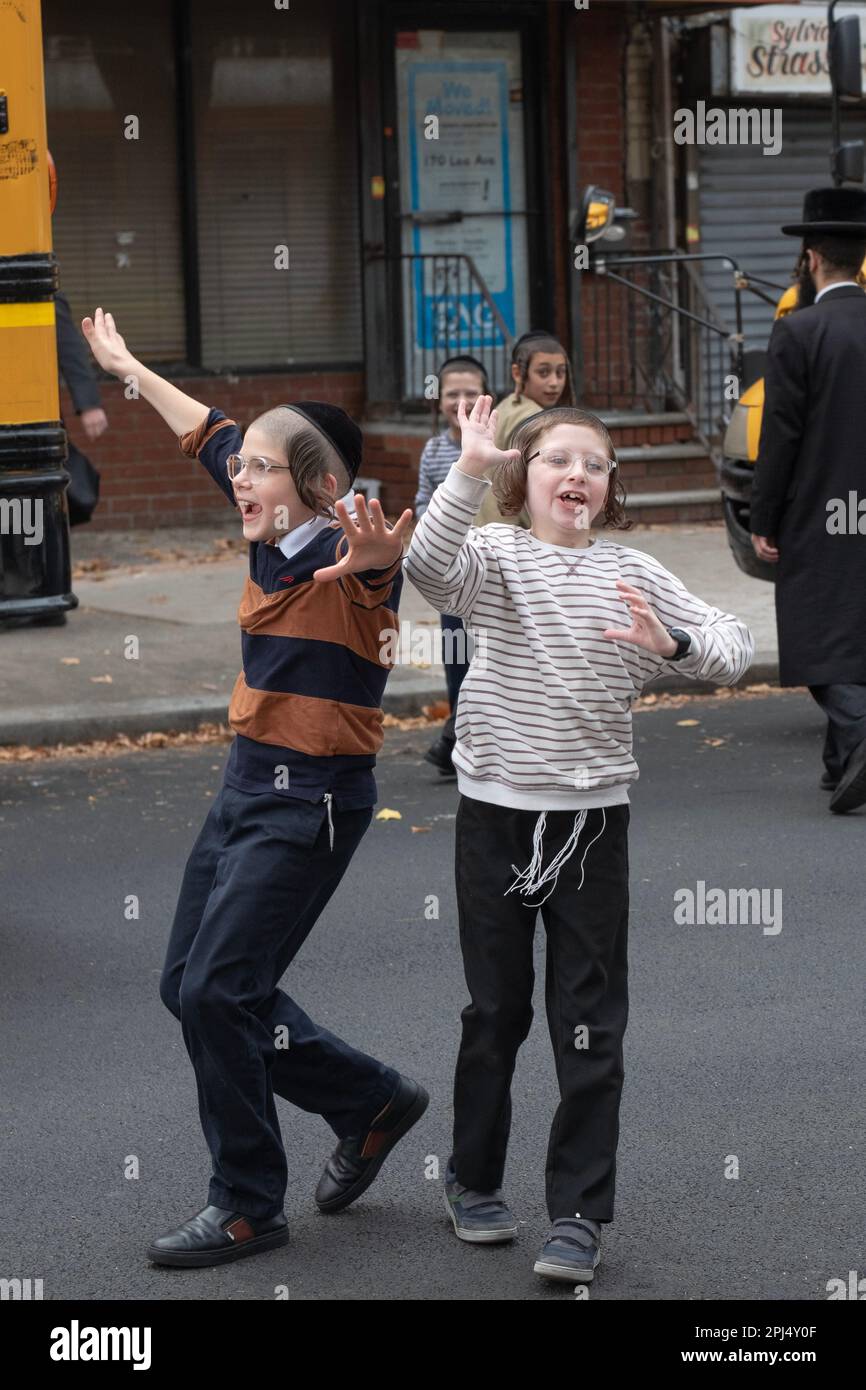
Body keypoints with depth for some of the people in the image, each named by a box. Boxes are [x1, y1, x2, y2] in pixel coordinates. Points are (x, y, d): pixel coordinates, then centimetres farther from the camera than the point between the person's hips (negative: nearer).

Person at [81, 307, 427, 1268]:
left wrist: (377, 558, -67)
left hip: (312, 799, -9)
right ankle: (370, 1102, 25)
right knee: (188, 984, 12)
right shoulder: (273, 544, 6)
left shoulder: (348, 563, -17)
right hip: (248, 783, 9)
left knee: (217, 990, -11)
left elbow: (382, 555, -43)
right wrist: (126, 367, 33)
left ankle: (248, 1206, 4)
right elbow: (209, 433, 21)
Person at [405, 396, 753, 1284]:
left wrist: (673, 644, -22)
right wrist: (470, 471, -38)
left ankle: (579, 1212, 8)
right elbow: (428, 566, -27)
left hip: (592, 815, 1)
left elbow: (733, 648, -2)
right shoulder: (495, 556, -4)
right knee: (495, 1009, 12)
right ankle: (474, 1179, 30)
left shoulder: (632, 575, 2)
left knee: (591, 1024, 1)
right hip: (495, 811, -1)